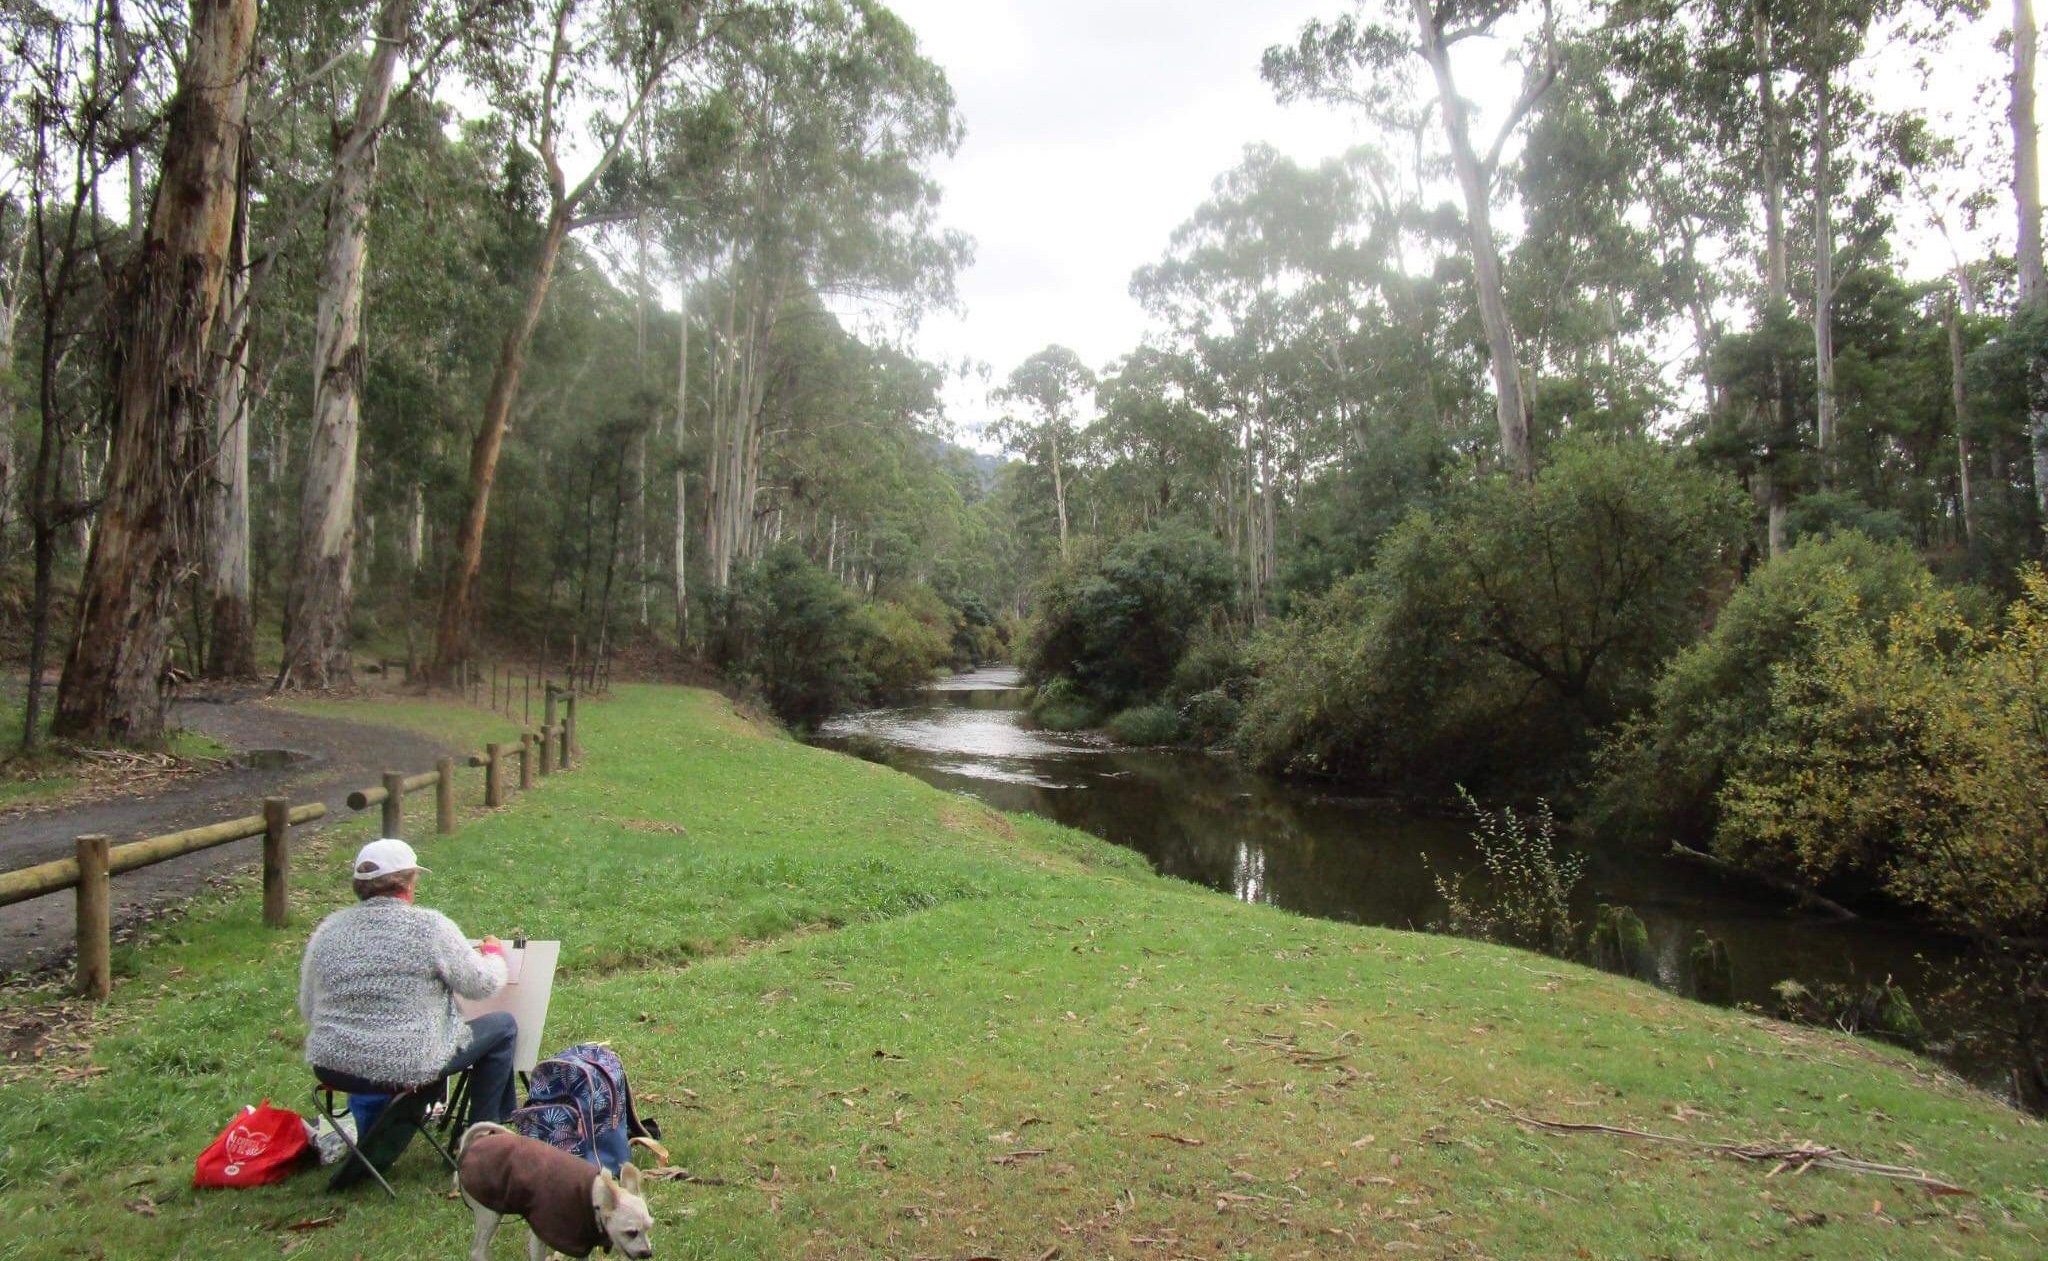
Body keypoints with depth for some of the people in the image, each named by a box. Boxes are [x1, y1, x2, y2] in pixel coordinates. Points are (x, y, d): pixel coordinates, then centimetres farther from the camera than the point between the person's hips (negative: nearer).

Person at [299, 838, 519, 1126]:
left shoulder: (328, 930, -1)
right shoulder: (430, 926, -15)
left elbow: (308, 1009, 7)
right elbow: (481, 984, -6)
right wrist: (494, 953, 16)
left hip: (330, 1068, 7)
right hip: (405, 1070, -6)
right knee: (503, 1025, 15)